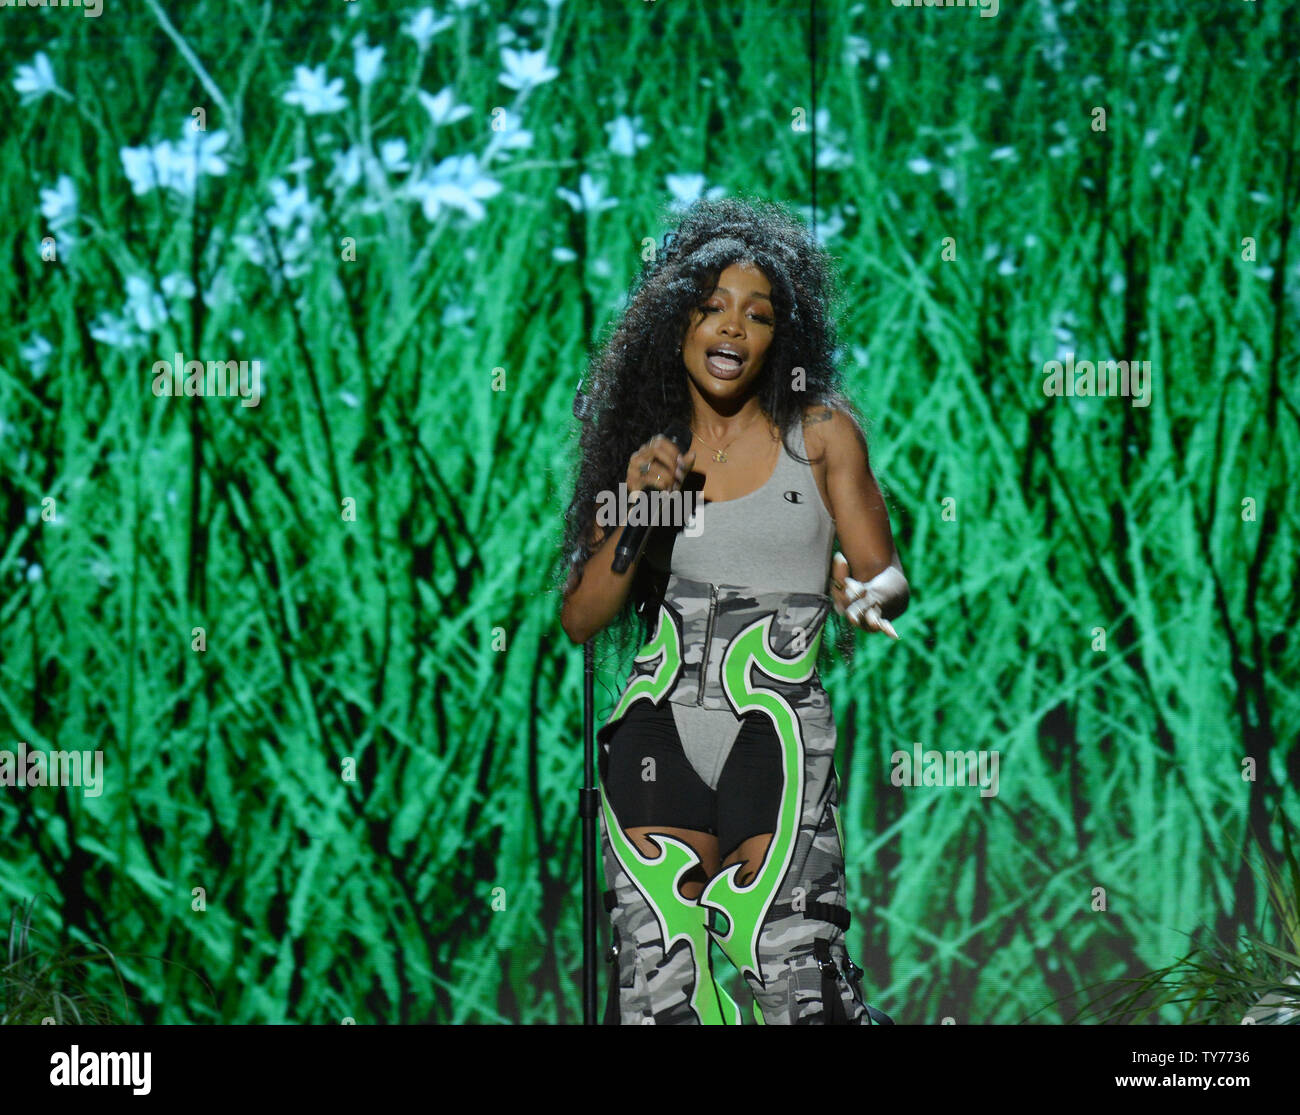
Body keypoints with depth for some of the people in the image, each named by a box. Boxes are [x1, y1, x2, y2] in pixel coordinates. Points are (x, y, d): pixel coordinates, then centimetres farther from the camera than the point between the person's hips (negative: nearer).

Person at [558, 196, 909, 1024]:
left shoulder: (820, 432, 5)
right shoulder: (641, 443, 11)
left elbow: (890, 575, 5)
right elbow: (581, 620, 8)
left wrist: (868, 595, -19)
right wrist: (636, 511, -6)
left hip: (777, 727, -2)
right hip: (659, 730, 3)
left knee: (793, 972, -16)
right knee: (659, 987, -2)